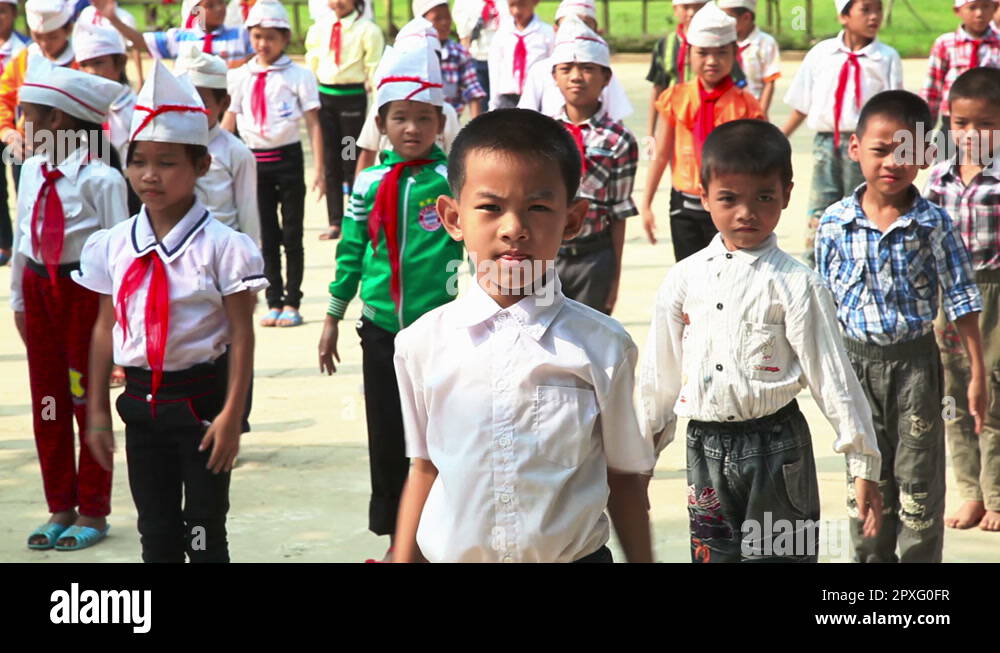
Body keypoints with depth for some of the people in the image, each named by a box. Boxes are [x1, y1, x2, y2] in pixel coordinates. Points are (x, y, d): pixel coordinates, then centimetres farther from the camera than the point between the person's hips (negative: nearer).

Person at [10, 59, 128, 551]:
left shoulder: (99, 178, -17)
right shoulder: (32, 170, 4)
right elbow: (23, 236, 11)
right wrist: (19, 299, 14)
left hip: (85, 289, -7)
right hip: (39, 287, 7)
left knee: (88, 400, 5)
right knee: (47, 400, 13)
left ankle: (92, 512, 18)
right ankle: (61, 507, 26)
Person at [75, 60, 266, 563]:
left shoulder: (221, 246, -11)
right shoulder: (114, 245, 3)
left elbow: (241, 335, -11)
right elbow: (105, 328, 8)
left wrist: (231, 415, -15)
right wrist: (97, 409, 7)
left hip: (200, 398, -4)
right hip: (141, 400, 4)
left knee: (204, 531, 4)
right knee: (156, 531, 13)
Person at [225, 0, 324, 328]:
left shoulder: (298, 76, -4)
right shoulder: (240, 77, 6)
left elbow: (313, 124, -6)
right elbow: (227, 122, 8)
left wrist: (319, 170, -13)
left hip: (287, 157, -3)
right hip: (255, 160, 3)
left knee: (291, 234, 3)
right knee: (266, 236, 7)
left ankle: (291, 303, 10)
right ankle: (273, 302, 14)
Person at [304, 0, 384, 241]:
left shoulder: (367, 30, -8)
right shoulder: (320, 26, 6)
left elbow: (375, 68, -6)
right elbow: (312, 60, 14)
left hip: (353, 97, -4)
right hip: (324, 95, 4)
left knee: (353, 160, 1)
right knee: (330, 161, 8)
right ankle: (334, 222, 14)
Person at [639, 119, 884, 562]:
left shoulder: (796, 284, -8)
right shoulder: (683, 280, 4)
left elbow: (831, 375, -6)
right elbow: (660, 373, 13)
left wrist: (863, 463, -6)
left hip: (775, 444, -4)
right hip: (705, 444, 4)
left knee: (779, 553, 2)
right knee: (712, 553, 10)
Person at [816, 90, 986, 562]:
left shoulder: (933, 223, -9)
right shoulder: (834, 224, -5)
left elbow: (960, 301, -5)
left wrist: (977, 373, -6)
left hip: (916, 360, -2)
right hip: (857, 362, 2)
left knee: (919, 482, 7)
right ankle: (872, 558, 26)